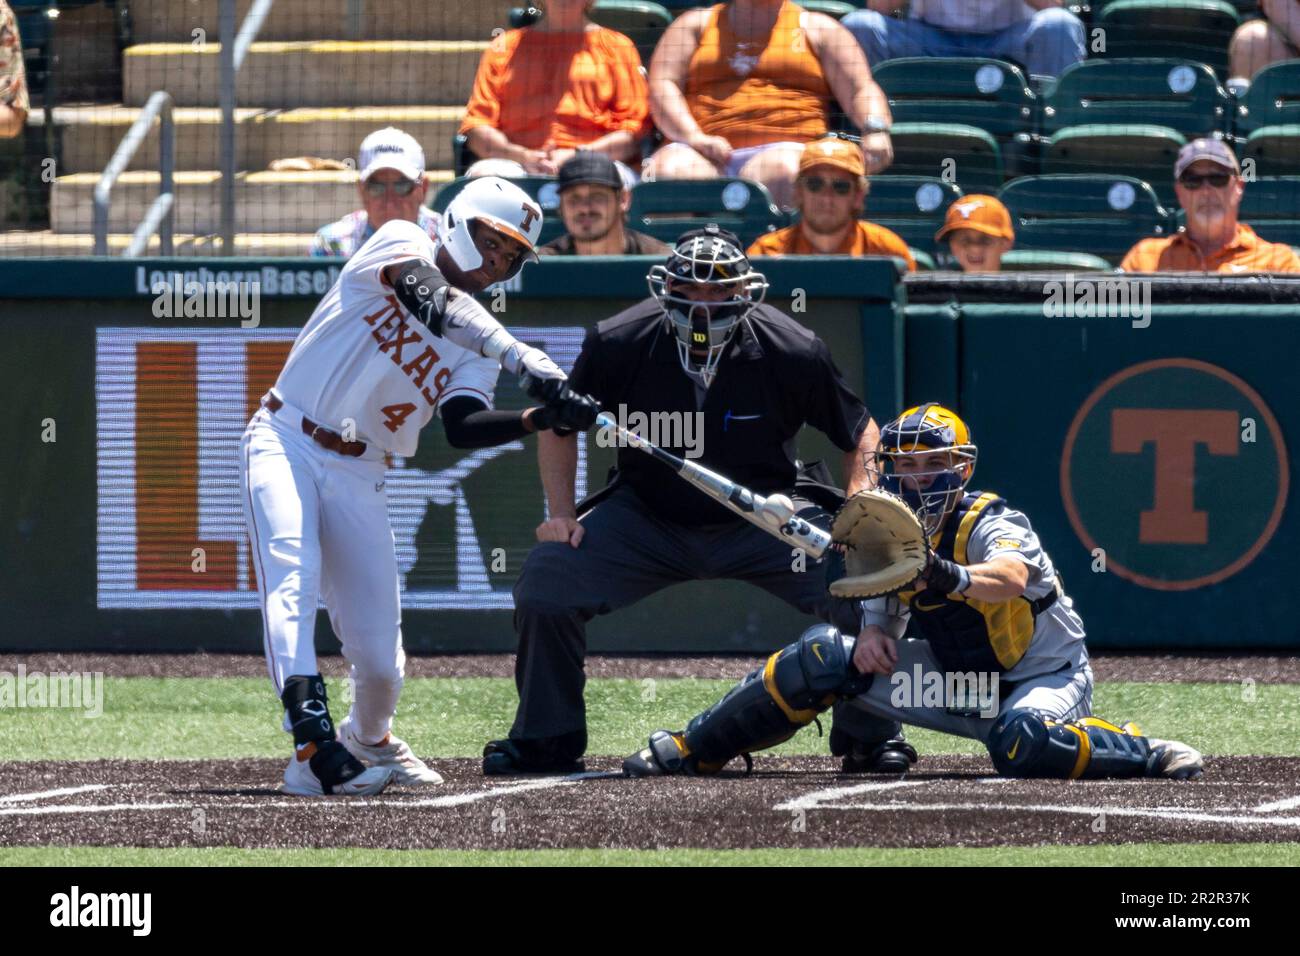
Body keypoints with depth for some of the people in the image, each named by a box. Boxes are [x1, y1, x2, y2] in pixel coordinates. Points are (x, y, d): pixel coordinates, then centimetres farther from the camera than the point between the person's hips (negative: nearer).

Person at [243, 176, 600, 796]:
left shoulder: (477, 349, 8)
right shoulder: (398, 243, -3)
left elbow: (462, 428, -10)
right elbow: (432, 301, -25)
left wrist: (542, 418, -27)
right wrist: (518, 355, -37)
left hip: (357, 473, 4)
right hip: (285, 441, -4)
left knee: (381, 657, -2)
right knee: (293, 577, -28)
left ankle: (367, 739, 31)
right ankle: (314, 746, -39)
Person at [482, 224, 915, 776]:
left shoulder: (790, 352, -19)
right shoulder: (619, 344, -16)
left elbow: (861, 435, -5)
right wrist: (562, 515, -7)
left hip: (761, 520, -1)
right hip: (647, 518, 1)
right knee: (545, 579, -16)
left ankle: (873, 735, -2)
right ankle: (545, 740, 4)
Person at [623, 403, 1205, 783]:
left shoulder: (993, 525, -22)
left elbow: (1011, 577, -45)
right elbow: (883, 609, 11)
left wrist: (952, 579, -65)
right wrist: (874, 632, -13)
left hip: (1043, 678, -6)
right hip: (960, 679, 6)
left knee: (1022, 743, -42)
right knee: (825, 658, -8)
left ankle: (1150, 756, -19)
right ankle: (688, 750, 0)